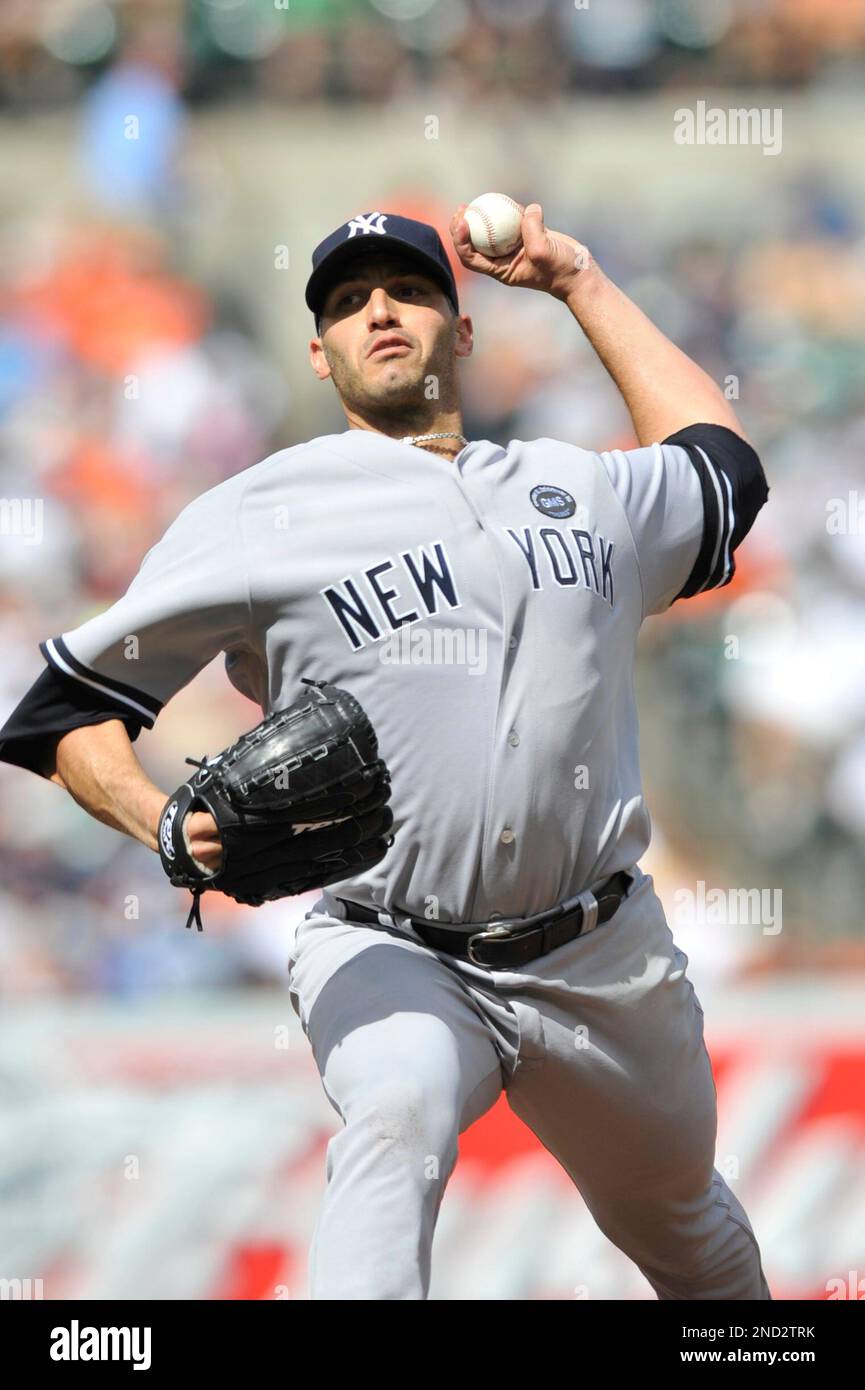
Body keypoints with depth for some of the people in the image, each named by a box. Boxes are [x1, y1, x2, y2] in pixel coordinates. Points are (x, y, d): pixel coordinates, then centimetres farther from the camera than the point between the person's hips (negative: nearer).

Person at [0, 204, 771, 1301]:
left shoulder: (585, 491, 10)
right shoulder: (260, 517, -3)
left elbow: (721, 462, 34)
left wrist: (581, 286, 30)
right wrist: (165, 825, -22)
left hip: (605, 962, 5)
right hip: (385, 957, -4)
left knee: (684, 1222, 21)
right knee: (399, 1116, -38)